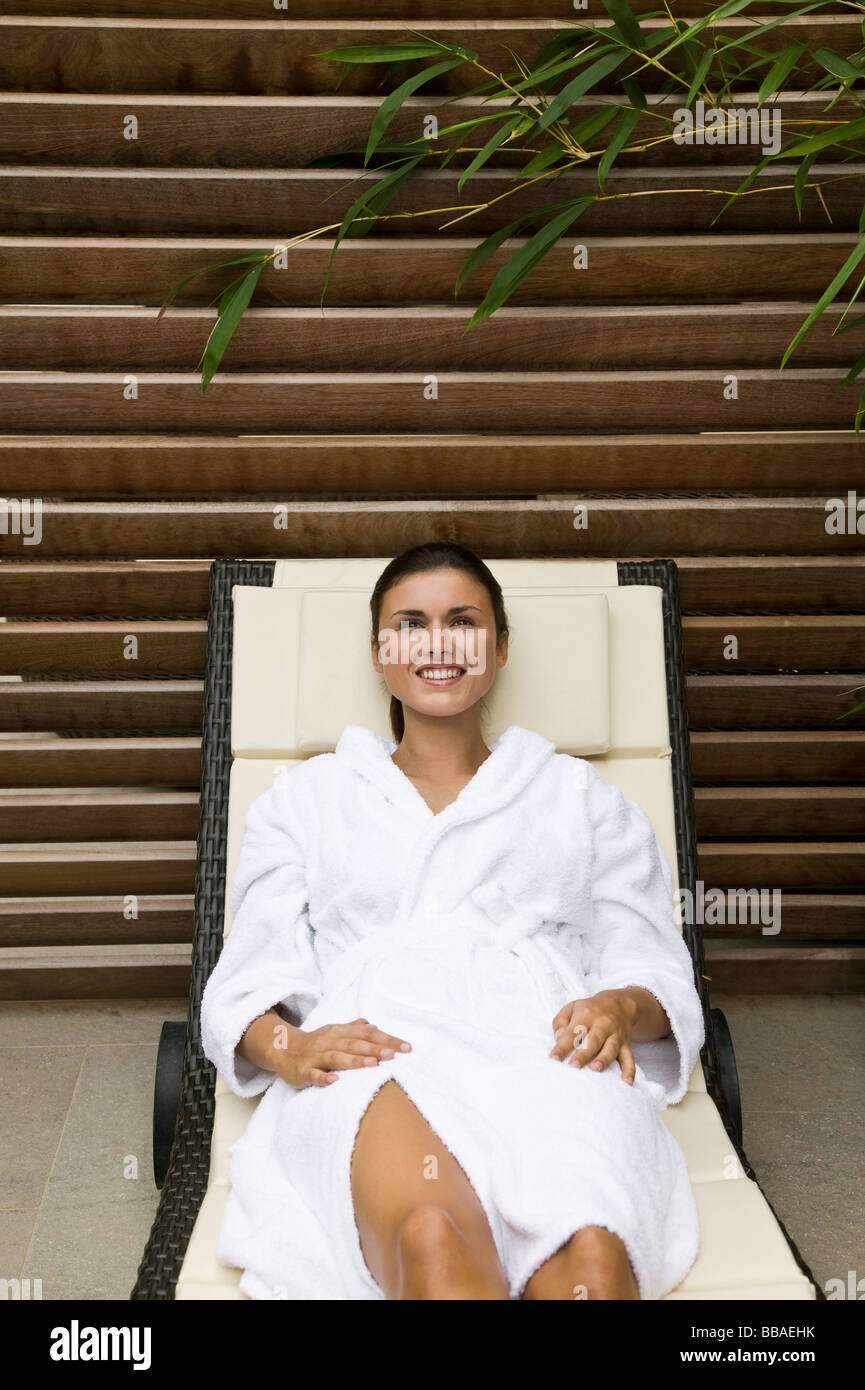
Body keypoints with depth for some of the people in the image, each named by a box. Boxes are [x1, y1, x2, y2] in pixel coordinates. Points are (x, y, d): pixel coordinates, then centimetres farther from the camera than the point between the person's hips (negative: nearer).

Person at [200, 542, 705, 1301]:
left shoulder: (581, 797, 28)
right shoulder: (307, 797, 27)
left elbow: (657, 967, 19)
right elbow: (251, 975, 16)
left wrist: (621, 1007, -6)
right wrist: (288, 1047, -9)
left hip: (543, 1048, 1)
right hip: (374, 1061, 0)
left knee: (592, 1260, -38)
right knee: (433, 1243, -39)